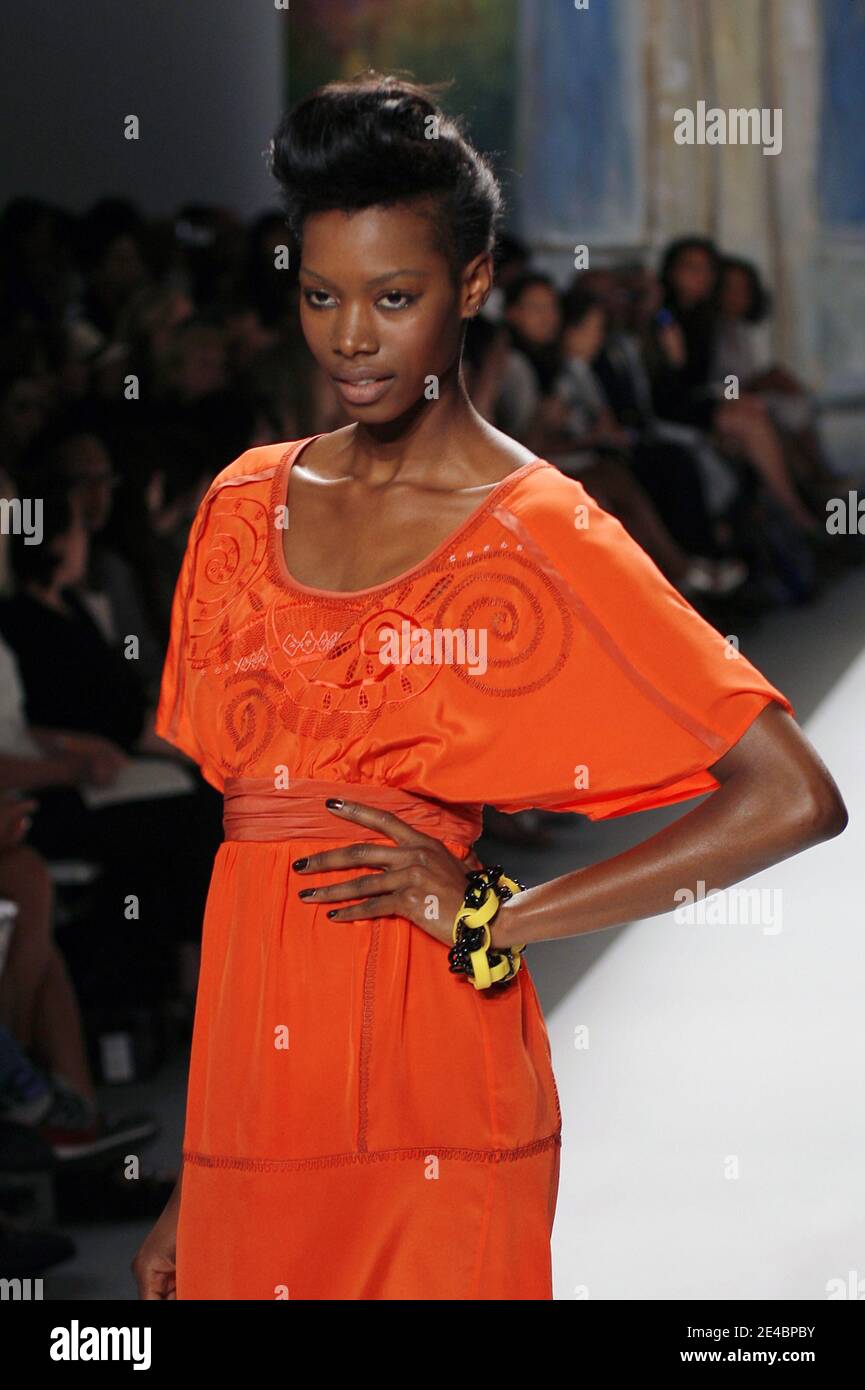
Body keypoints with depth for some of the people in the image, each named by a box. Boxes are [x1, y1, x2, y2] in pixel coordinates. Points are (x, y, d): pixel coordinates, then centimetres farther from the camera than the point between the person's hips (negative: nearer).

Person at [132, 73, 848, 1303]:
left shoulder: (540, 535, -6)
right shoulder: (248, 504, 9)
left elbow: (794, 799, -13)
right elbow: (230, 825, 10)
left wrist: (492, 917, -11)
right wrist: (189, 1192, 7)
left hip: (422, 1092, -4)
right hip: (243, 1084, 4)